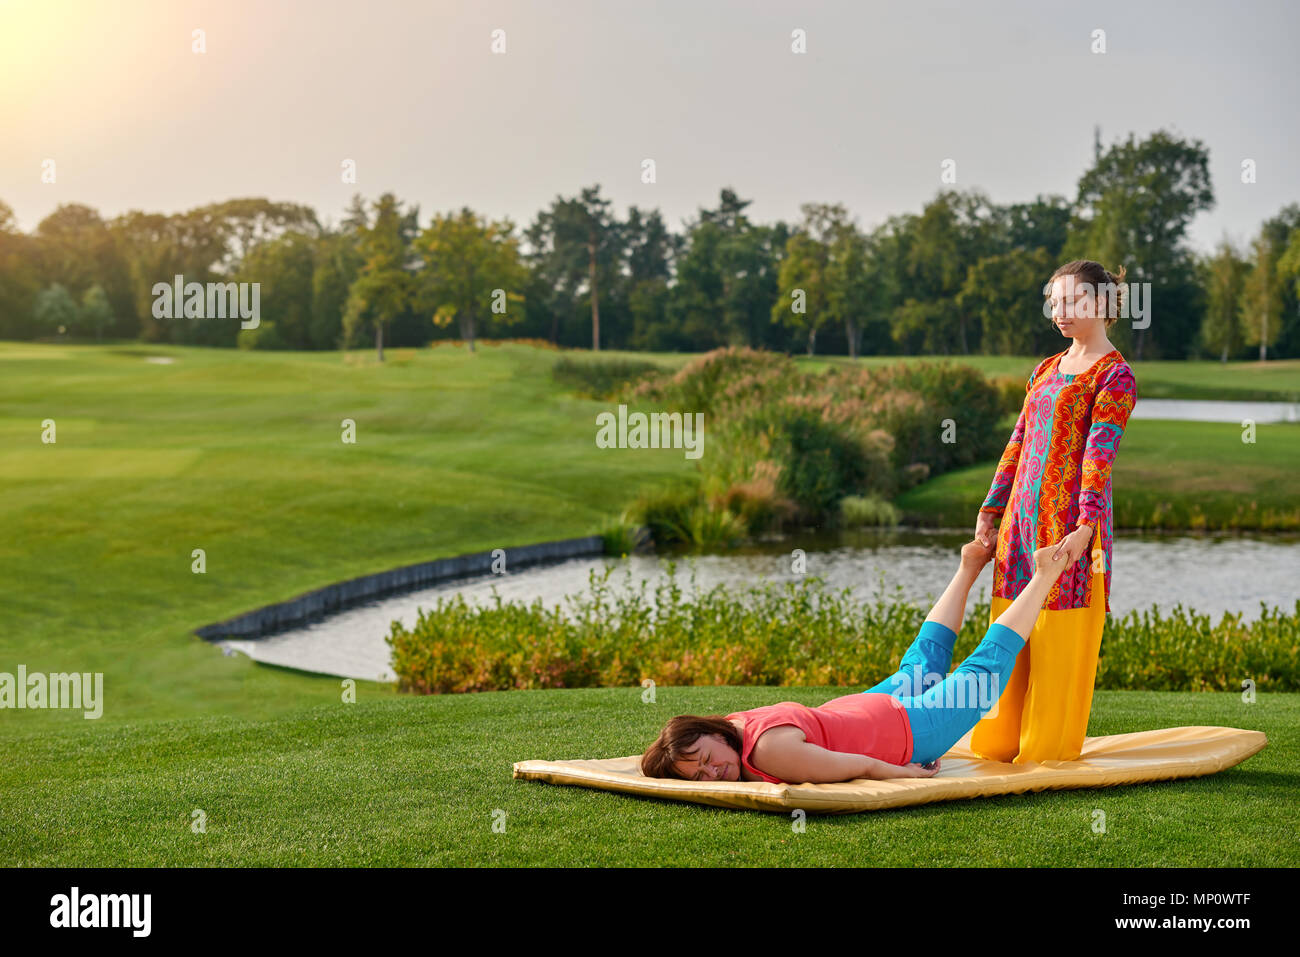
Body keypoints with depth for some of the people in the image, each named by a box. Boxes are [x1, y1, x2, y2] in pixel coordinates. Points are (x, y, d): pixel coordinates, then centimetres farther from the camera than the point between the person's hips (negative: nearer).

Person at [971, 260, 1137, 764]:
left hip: (1070, 521, -7)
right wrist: (991, 509, 12)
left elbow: (1100, 452, -15)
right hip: (1023, 516, 7)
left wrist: (1085, 526, -24)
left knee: (1061, 640, -3)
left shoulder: (1114, 376, -5)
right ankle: (1000, 744, 18)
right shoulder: (1046, 370, 18)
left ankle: (1048, 749, 5)